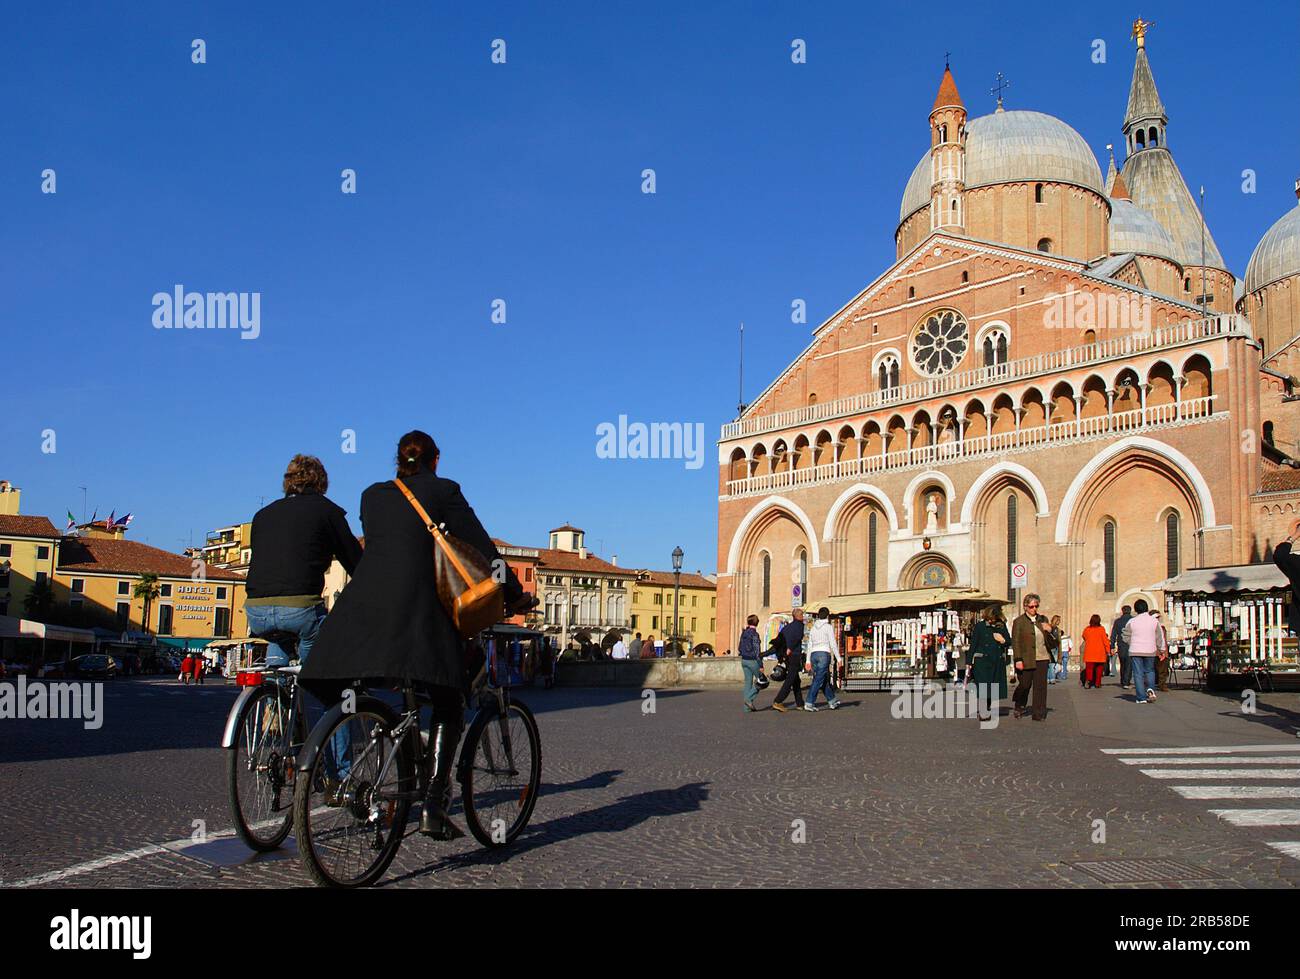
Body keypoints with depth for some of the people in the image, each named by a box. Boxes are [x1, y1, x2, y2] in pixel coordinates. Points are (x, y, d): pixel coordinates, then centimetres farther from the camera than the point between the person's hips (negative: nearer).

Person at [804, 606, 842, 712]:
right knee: (818, 680, -7)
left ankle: (832, 701, 26)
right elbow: (833, 644, -7)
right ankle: (809, 703, -13)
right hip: (824, 654, -6)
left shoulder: (813, 628, 13)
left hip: (814, 655, 6)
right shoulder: (828, 627, -3)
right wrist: (838, 658, -1)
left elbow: (809, 645, 14)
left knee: (826, 679, 17)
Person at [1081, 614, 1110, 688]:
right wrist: (1108, 651, 0)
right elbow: (1105, 640, -6)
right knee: (1099, 668, 10)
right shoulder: (1101, 629, -6)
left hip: (1089, 652, 1)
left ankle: (1088, 679, -25)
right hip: (1100, 653, -1)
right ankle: (1097, 683, 9)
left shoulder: (1086, 630, 2)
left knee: (1089, 667, 0)